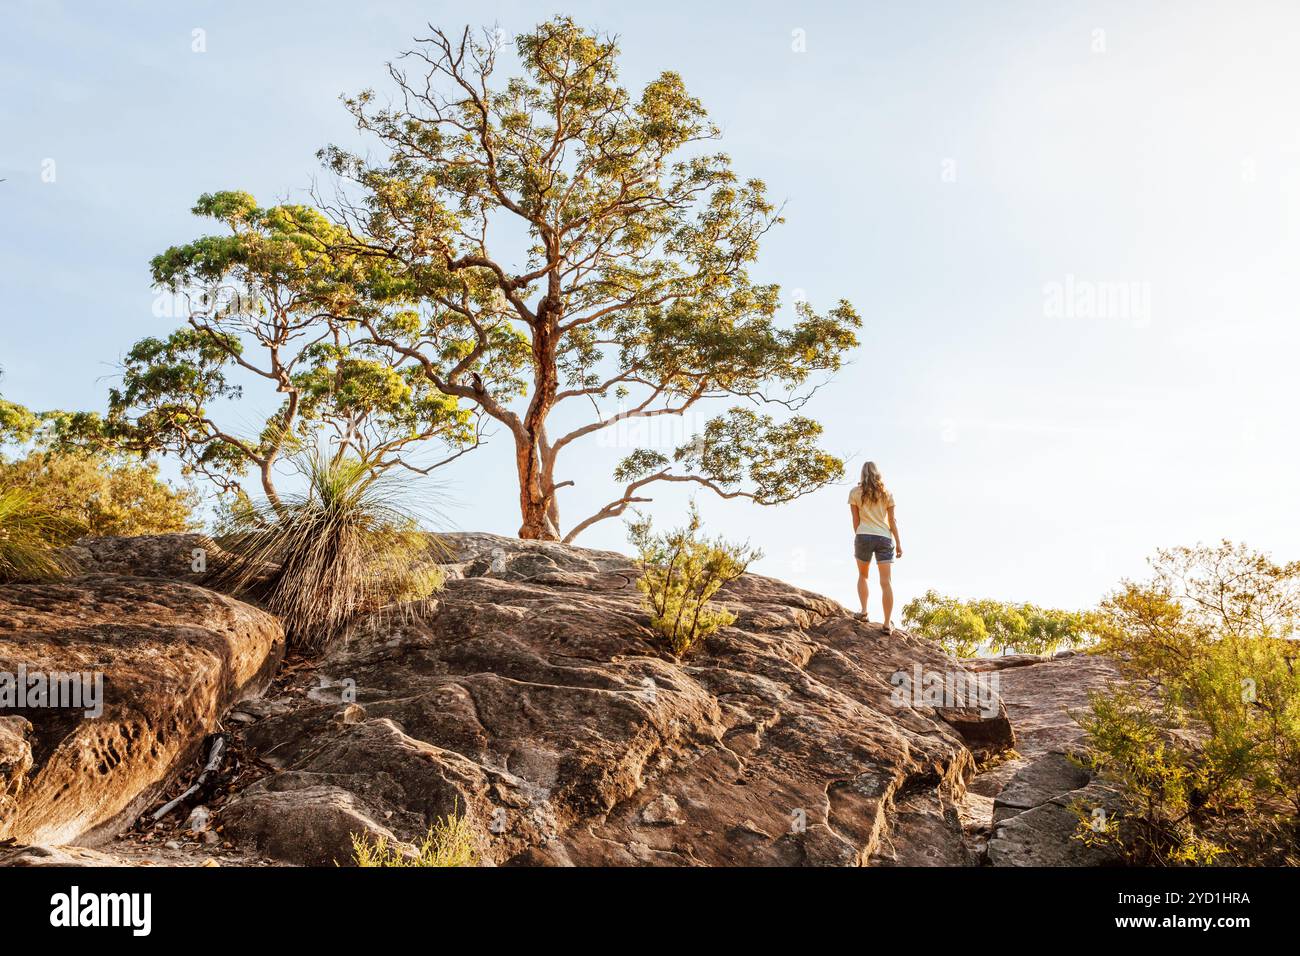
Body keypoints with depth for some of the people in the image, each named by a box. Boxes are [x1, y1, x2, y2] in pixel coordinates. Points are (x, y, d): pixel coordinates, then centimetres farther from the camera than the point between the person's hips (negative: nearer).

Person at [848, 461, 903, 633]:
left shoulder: (855, 492, 3)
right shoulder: (886, 493, 6)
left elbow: (856, 520, 3)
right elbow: (892, 520, 4)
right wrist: (898, 542, 8)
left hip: (864, 536, 0)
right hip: (885, 538, 0)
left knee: (862, 575, 22)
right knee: (886, 582, -2)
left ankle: (864, 611, 8)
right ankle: (887, 624, -6)